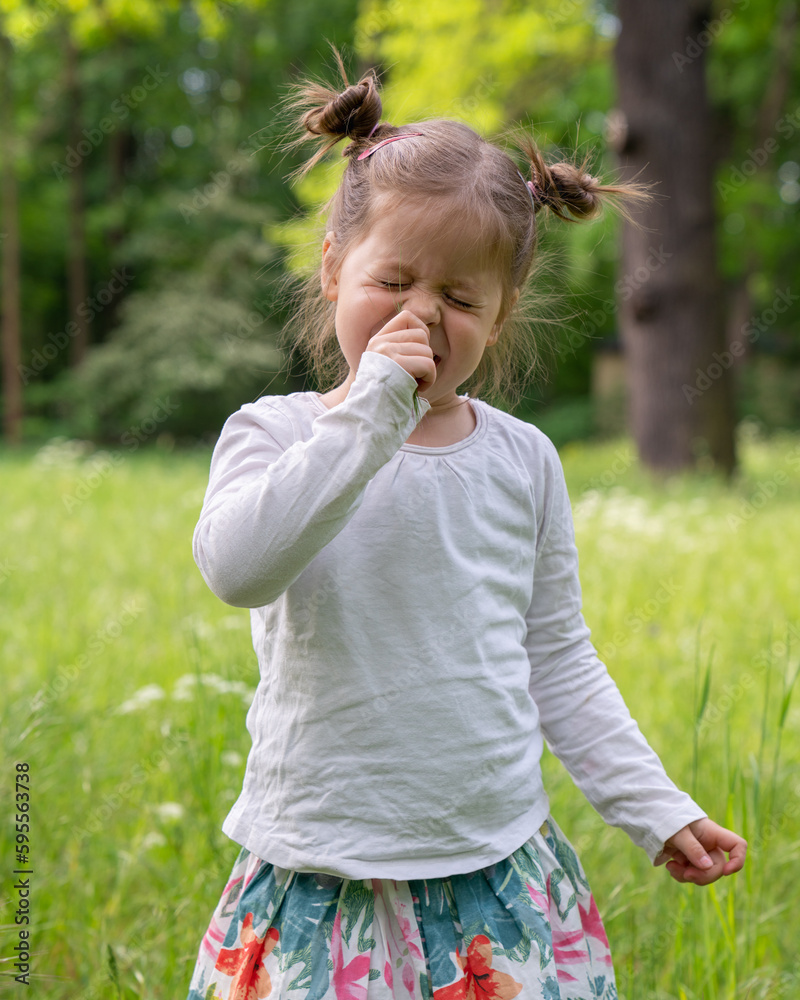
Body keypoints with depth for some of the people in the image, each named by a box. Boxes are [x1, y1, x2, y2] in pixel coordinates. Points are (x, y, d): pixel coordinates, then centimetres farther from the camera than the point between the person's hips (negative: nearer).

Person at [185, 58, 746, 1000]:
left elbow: (558, 661, 10)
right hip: (322, 883, -2)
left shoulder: (523, 459, 3)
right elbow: (237, 567, -26)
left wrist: (657, 810, 8)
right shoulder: (276, 434, -5)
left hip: (502, 874, 3)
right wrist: (372, 410, -25)